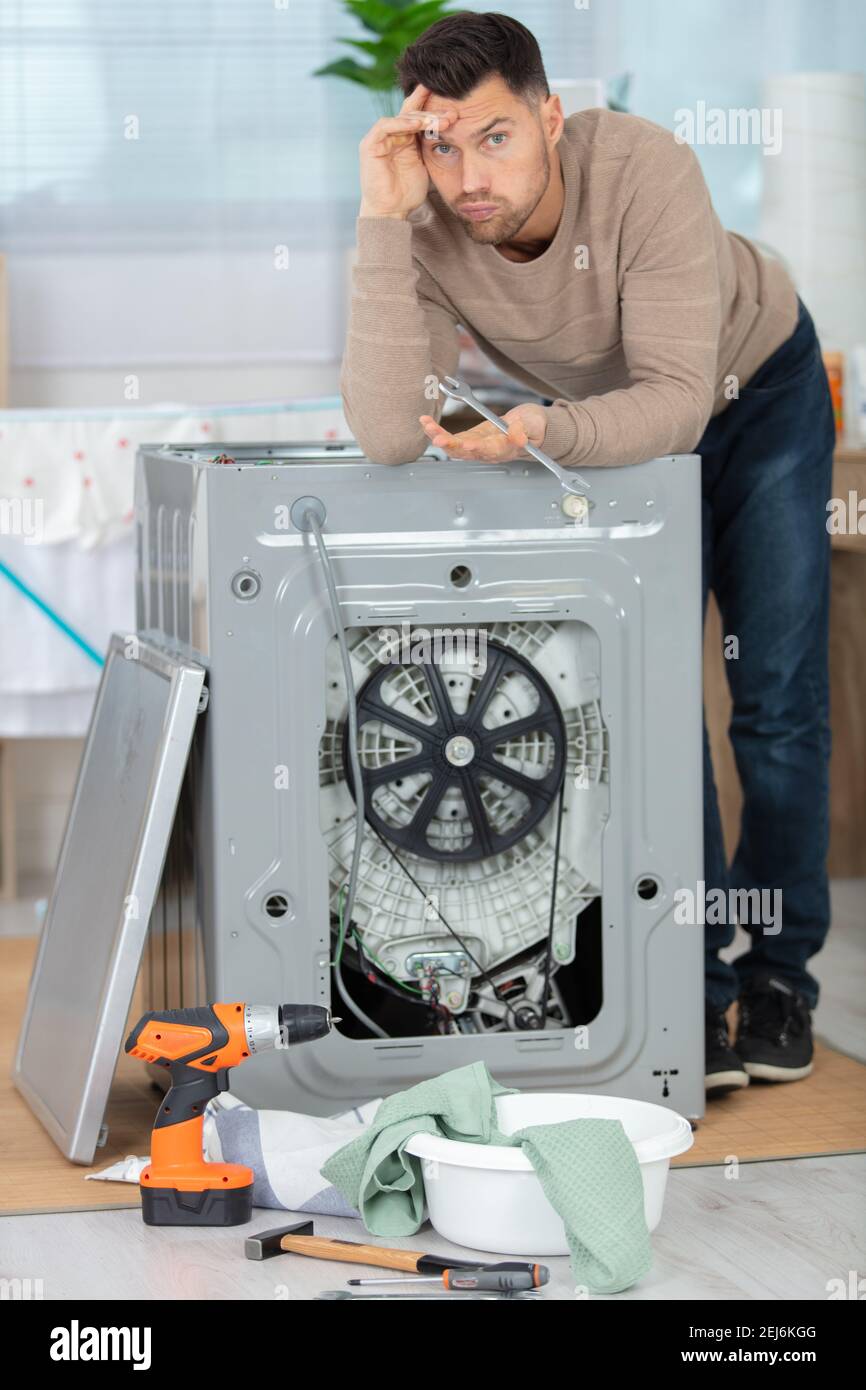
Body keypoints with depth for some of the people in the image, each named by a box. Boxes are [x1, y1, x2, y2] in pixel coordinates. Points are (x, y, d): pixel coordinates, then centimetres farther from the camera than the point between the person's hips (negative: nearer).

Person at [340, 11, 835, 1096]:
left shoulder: (643, 171, -39)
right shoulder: (425, 230, -30)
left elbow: (676, 397, -38)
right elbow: (388, 435, -42)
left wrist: (546, 432, -56)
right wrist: (381, 222, -46)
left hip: (755, 389, -2)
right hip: (613, 431, 2)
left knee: (777, 702, -4)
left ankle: (779, 972, 11)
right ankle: (697, 982, 6)